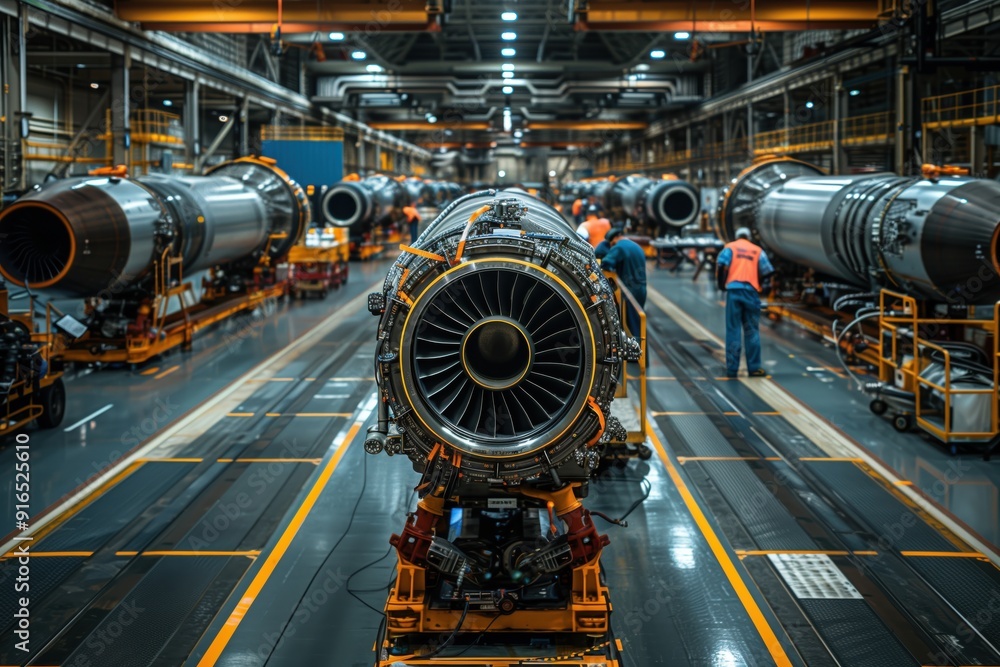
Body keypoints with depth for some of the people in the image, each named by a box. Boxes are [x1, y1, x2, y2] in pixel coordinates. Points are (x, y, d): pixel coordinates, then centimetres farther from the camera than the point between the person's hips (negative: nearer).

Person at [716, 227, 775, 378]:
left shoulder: (730, 247, 10)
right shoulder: (757, 250, 14)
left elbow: (721, 264, -6)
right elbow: (767, 271, 5)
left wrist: (721, 284, 7)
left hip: (734, 290, -1)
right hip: (751, 291, 1)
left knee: (733, 331, 2)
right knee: (752, 331, 6)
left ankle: (732, 368, 1)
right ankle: (754, 367, 5)